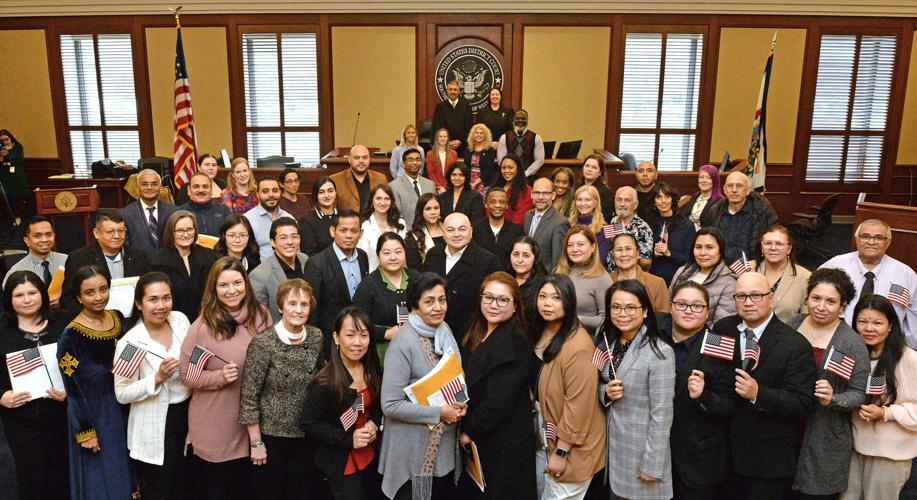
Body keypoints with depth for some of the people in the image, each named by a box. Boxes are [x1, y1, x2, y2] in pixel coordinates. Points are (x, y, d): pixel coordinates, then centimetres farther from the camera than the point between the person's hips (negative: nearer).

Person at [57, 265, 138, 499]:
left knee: (125, 471, 20)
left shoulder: (119, 319, -3)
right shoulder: (71, 336, -18)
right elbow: (73, 388, -14)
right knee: (102, 478, 11)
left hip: (123, 407, 5)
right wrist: (85, 431, -13)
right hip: (92, 412, -5)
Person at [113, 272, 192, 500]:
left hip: (186, 415, 5)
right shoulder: (131, 342, -18)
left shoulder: (181, 320, -4)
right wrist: (157, 378, -27)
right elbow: (122, 394, -16)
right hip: (154, 430, -5)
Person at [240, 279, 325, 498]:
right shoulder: (263, 343, -17)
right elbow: (249, 397, -13)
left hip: (307, 434, 4)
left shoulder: (316, 337, -3)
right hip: (272, 435, -4)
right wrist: (256, 443, -11)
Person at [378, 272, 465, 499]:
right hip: (415, 452, -6)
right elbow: (390, 404, -22)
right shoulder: (403, 342, -21)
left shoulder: (445, 330, 0)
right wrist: (439, 413, -20)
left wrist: (459, 405, -4)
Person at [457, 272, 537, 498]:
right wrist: (466, 427, 1)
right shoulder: (477, 333, 6)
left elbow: (499, 399, -23)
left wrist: (470, 432, -13)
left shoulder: (515, 340, -20)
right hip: (476, 440, 8)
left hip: (504, 443, -8)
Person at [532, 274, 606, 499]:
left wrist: (561, 451, -18)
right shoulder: (539, 332, -1)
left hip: (571, 443, -8)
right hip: (544, 431, 8)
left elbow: (578, 403, -24)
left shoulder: (578, 347, -27)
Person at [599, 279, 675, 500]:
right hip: (612, 445, 6)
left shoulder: (659, 352, -19)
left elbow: (661, 413, -18)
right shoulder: (606, 343, 2)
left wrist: (652, 464, -16)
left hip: (642, 449, -6)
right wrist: (605, 392, -11)